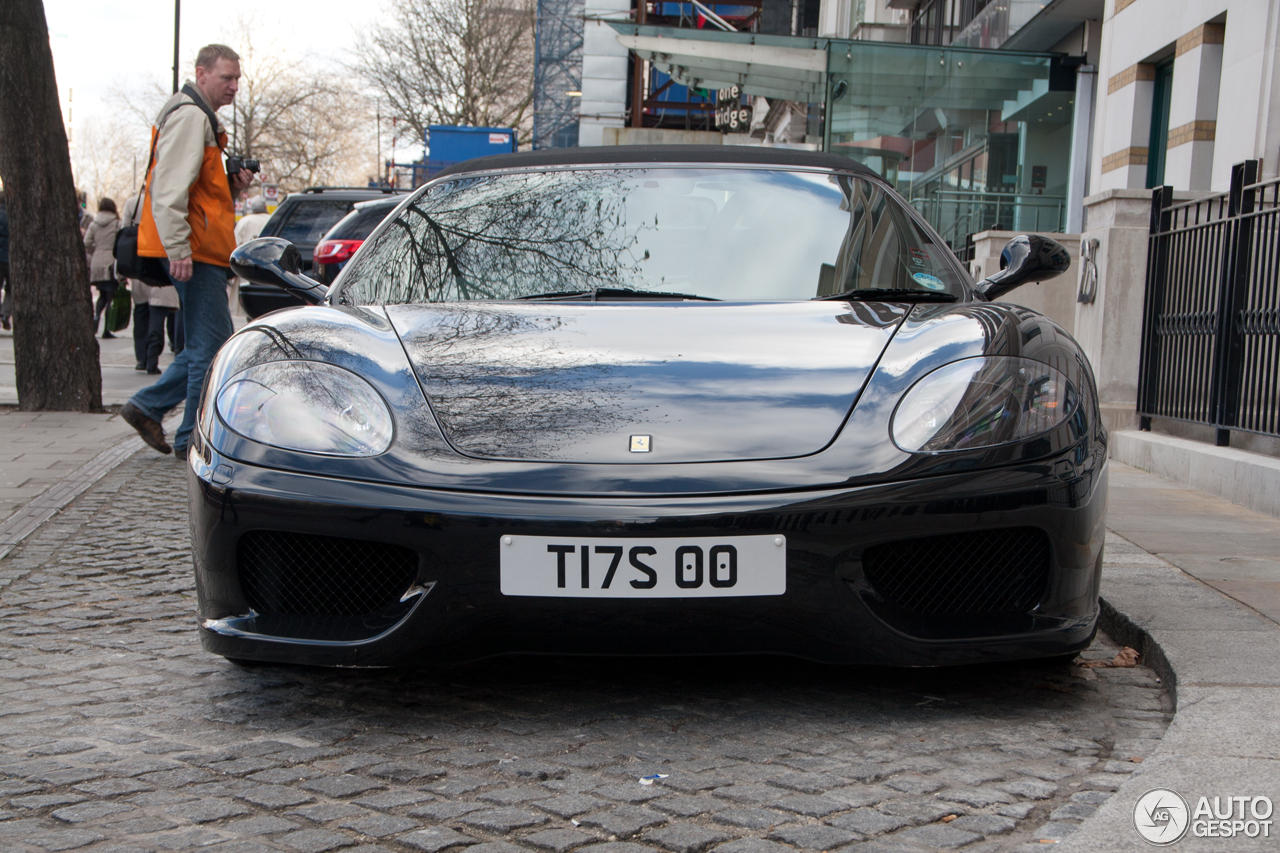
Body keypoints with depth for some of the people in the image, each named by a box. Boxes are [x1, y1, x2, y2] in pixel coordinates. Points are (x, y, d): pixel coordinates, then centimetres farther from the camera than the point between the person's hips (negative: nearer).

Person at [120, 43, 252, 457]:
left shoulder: (203, 118, 22)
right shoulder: (190, 116, -11)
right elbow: (169, 187, -21)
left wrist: (234, 184, 8)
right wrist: (177, 248, -26)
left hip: (205, 252, 10)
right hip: (195, 252, -10)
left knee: (208, 342, 14)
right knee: (211, 345, -6)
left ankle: (147, 406, 18)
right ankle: (195, 438, 0)